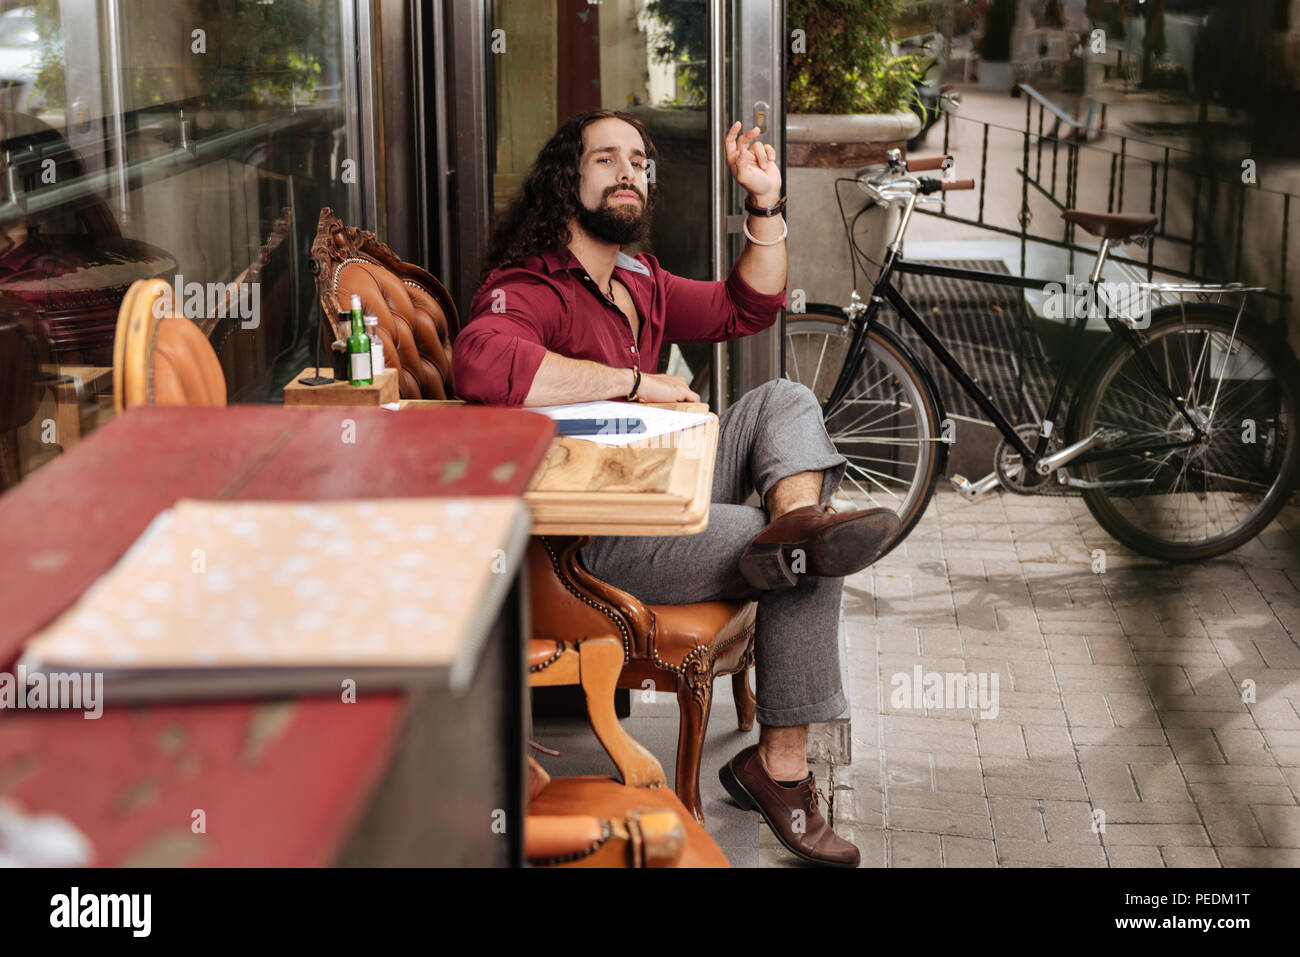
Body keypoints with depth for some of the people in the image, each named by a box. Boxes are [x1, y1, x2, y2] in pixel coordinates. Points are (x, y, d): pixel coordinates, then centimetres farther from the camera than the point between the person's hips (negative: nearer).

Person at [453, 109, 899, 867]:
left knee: (786, 400, 1)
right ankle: (780, 769, -9)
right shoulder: (530, 288, -14)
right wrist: (636, 383, -29)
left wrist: (766, 202, 8)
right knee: (813, 565, -16)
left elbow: (751, 307, 24)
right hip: (591, 545, -10)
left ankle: (798, 523, -30)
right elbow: (483, 366, -37)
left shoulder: (638, 283, 16)